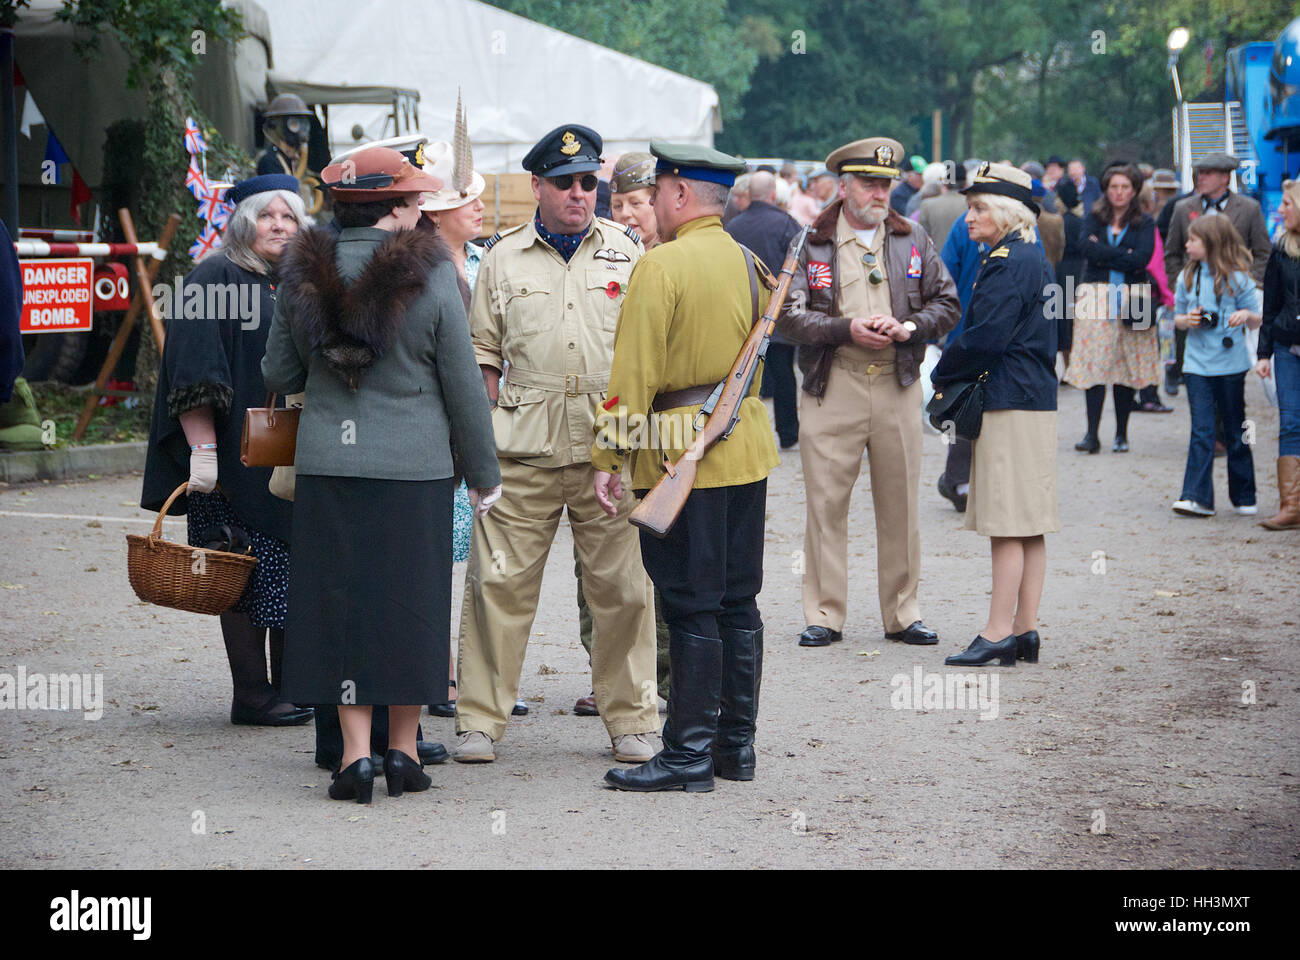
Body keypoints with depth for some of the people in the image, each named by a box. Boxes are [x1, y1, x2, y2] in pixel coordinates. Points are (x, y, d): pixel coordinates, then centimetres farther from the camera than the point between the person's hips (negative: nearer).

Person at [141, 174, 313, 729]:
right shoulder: (215, 280, -7)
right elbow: (193, 376, -14)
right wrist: (203, 449, -22)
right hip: (236, 461, -7)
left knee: (292, 572, 8)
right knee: (248, 577, -4)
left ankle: (292, 687, 16)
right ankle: (252, 697, 0)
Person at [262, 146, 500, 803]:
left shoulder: (303, 274, 1)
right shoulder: (431, 275, -9)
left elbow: (278, 374, 9)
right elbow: (464, 386, -4)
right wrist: (483, 474, 6)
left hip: (325, 460, 3)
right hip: (413, 466, -2)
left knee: (341, 601, 7)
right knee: (408, 602, 8)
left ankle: (356, 754, 4)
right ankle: (403, 750, 14)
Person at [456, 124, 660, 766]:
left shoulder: (626, 249, 9)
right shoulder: (504, 257, 10)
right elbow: (482, 351, 12)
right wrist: (489, 424, 2)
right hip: (524, 445, 0)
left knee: (622, 586, 1)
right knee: (499, 581, -2)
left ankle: (631, 720, 12)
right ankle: (480, 719, 6)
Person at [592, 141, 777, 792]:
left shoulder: (662, 264, -13)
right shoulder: (748, 263, 10)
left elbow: (634, 372, -14)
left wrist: (609, 457, -10)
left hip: (681, 456, -8)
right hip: (748, 448, 8)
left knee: (690, 609, -5)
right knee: (737, 602, 12)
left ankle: (689, 756, -2)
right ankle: (736, 744, 18)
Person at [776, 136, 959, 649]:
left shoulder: (913, 239, 10)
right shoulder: (811, 243, 2)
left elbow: (948, 304, 10)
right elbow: (790, 316, -4)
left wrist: (908, 327, -8)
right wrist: (847, 329, -16)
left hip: (898, 386, 2)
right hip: (832, 389, -2)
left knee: (900, 505, 6)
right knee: (826, 503, -1)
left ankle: (903, 615, 15)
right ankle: (824, 616, 7)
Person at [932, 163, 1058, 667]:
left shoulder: (1007, 263, -14)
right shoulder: (1034, 258, 16)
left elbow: (984, 339, -19)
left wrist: (942, 375, -3)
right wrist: (955, 375, 13)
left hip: (1009, 406, -10)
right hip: (1037, 402, 10)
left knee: (1008, 523, -8)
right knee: (1029, 525, 9)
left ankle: (998, 633, -6)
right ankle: (1025, 629, 12)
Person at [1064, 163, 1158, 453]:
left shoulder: (1144, 223, 7)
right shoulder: (1094, 219, 10)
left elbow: (1142, 258, -9)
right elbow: (1090, 249, -8)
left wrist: (1105, 253, -7)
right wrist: (1125, 257, -9)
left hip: (1131, 299, 0)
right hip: (1097, 297, 0)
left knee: (1127, 367, 1)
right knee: (1095, 363, -9)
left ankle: (1121, 434, 10)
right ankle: (1092, 433, -11)